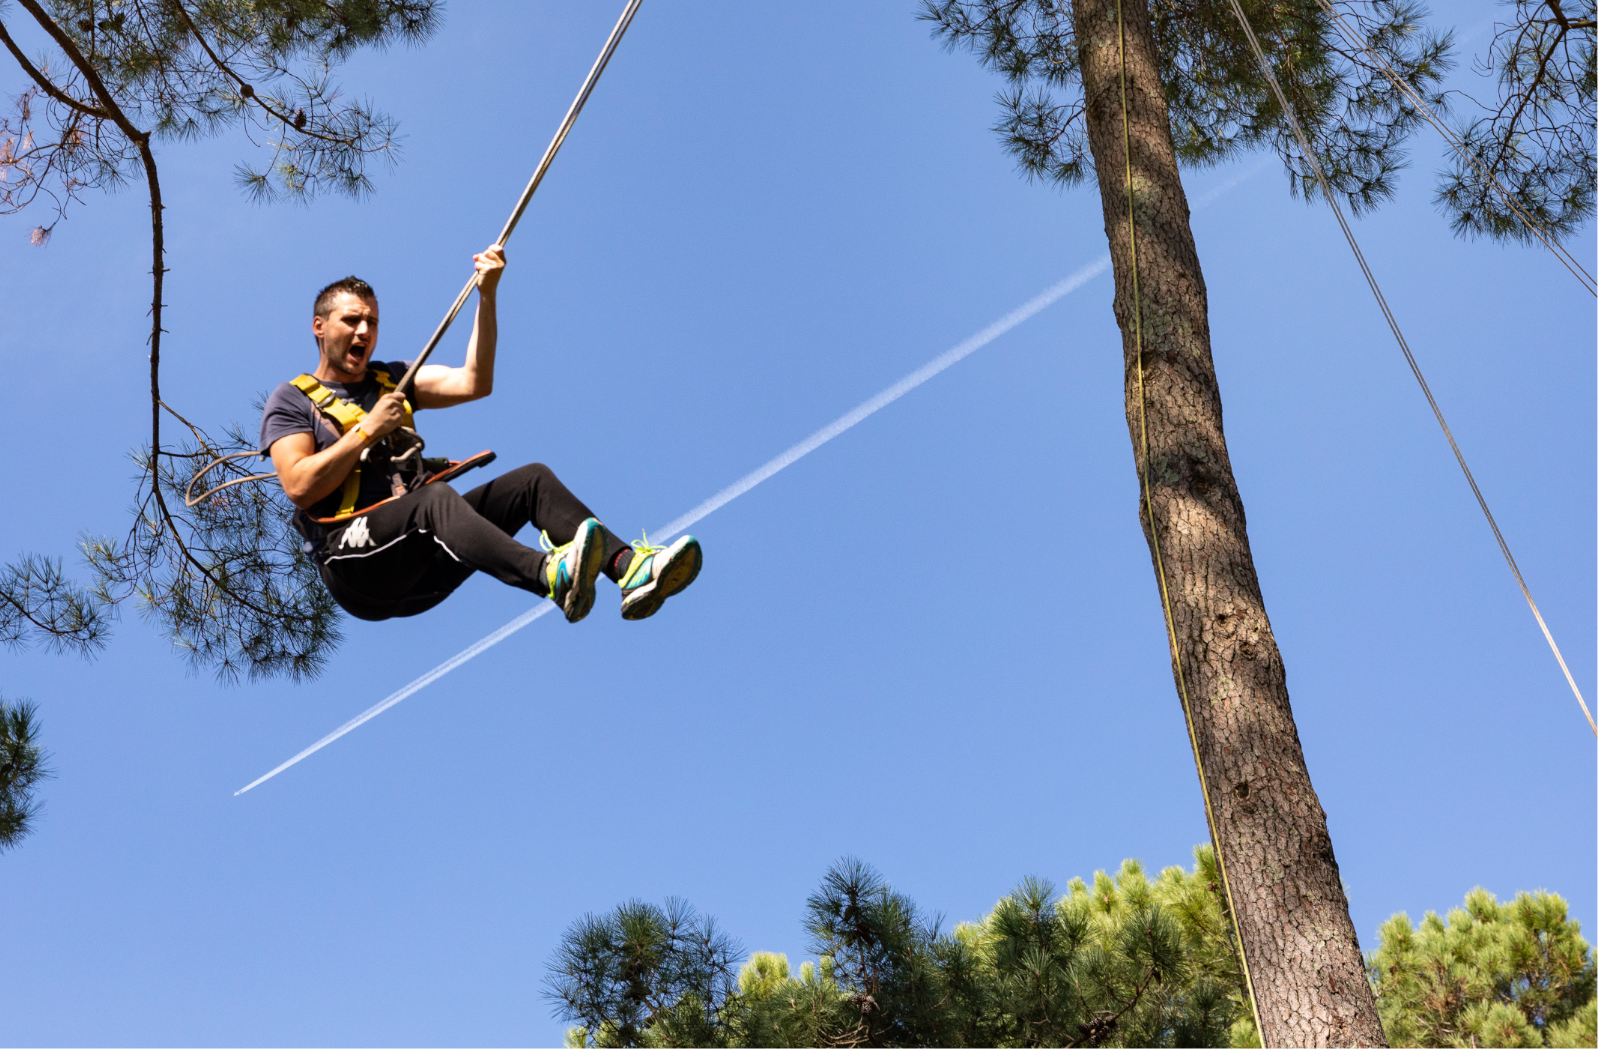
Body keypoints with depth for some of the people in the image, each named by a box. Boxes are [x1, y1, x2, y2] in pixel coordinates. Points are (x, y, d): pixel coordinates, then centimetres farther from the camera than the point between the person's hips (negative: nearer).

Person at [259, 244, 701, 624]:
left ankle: (630, 568, -38)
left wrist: (487, 296, 0)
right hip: (354, 563, -6)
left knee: (532, 479, -13)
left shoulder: (392, 378, 25)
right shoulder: (291, 400, 9)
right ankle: (551, 576, -66)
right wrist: (369, 430, -6)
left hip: (420, 560, 6)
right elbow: (300, 487, -8)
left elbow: (473, 383, 7)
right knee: (436, 498, -37)